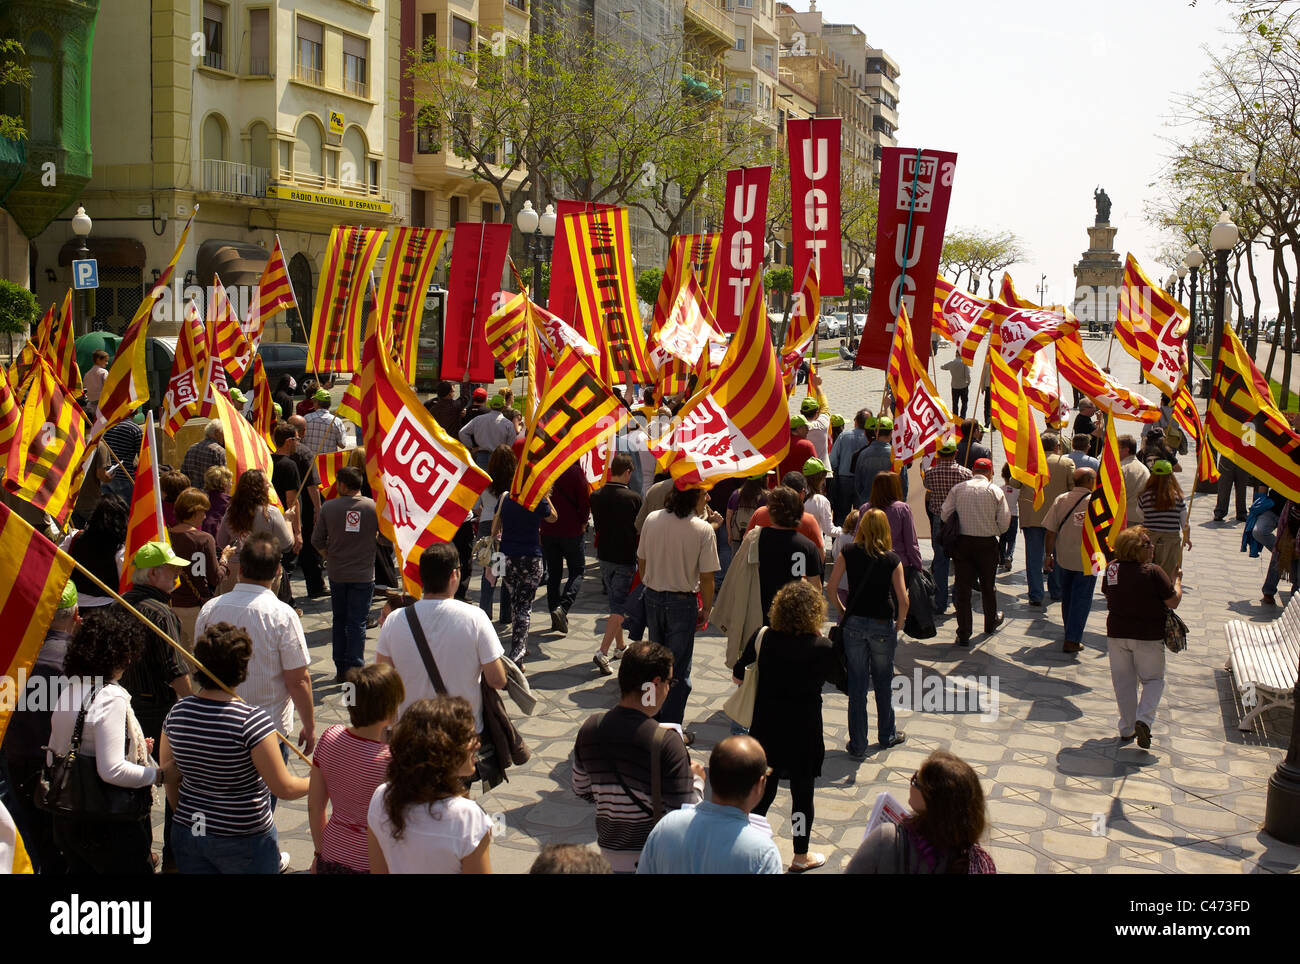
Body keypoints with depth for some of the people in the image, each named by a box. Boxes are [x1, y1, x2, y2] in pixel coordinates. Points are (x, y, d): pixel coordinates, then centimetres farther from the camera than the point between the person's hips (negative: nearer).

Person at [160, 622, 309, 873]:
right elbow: (284, 788, -19)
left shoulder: (177, 713, -6)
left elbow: (170, 780, 5)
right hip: (244, 841, -5)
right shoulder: (252, 720, -23)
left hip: (188, 834, 5)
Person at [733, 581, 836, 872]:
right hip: (804, 730, -3)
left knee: (763, 789, 16)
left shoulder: (762, 638, -9)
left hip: (766, 728, 3)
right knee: (802, 792, 12)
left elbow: (737, 676, 1)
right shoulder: (822, 647, -17)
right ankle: (801, 857, 25)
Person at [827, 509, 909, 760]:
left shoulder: (849, 553, -3)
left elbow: (831, 588, -6)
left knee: (857, 685, 7)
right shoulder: (892, 559, -7)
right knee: (883, 683, 18)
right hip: (882, 626, -1)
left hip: (854, 624, 1)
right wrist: (898, 625, 3)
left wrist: (842, 611, 8)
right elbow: (903, 600, -12)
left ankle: (857, 746, 10)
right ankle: (887, 735, 35)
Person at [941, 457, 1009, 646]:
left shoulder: (957, 489, -1)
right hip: (987, 543, -1)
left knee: (963, 588, 3)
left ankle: (963, 634, 2)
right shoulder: (995, 491, -5)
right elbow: (1004, 522, -6)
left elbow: (944, 515, 0)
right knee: (988, 586, 18)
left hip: (963, 542, 1)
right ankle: (991, 623, 39)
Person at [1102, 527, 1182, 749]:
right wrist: (1177, 579, 5)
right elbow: (1173, 602, -10)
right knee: (1153, 680, 13)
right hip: (1148, 637, -4)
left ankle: (1126, 729, 18)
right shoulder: (1153, 572, -17)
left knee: (1124, 681, 14)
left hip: (1116, 633, 4)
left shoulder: (1112, 569, -2)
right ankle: (1144, 719, -8)